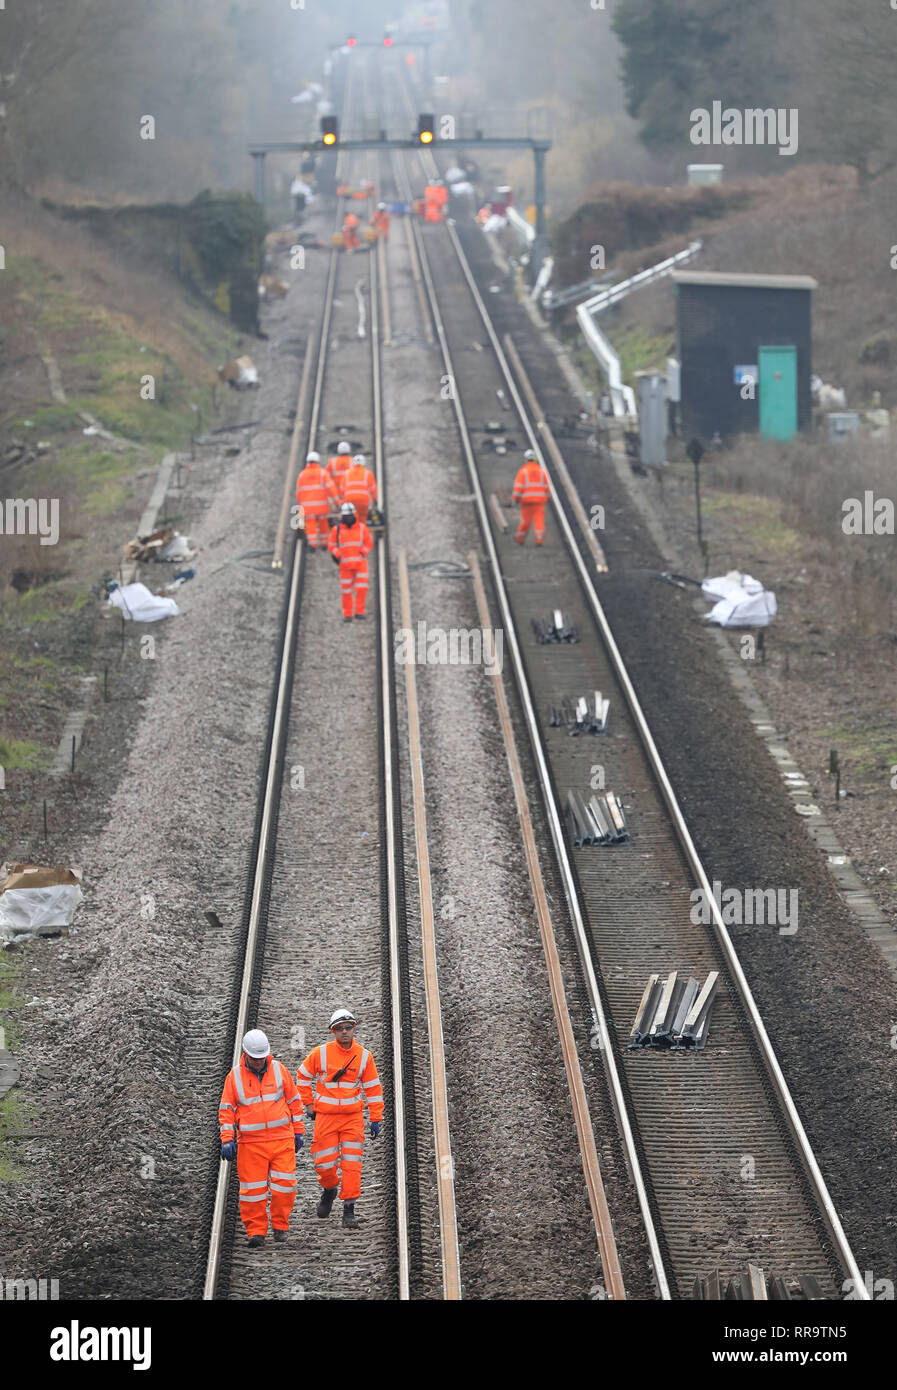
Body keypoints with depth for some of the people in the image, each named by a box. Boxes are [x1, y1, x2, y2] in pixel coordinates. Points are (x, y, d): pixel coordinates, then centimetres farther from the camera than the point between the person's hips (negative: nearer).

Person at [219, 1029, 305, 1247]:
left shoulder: (278, 1070, 5)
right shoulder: (235, 1076, 2)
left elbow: (294, 1101, 12)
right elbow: (226, 1109, 4)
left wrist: (298, 1131, 11)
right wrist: (227, 1139, -4)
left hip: (282, 1139, 1)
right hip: (250, 1143, -1)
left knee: (284, 1184, -5)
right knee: (252, 1188, -3)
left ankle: (280, 1226, 11)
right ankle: (256, 1231, 6)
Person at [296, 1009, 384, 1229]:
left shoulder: (364, 1056, 0)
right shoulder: (321, 1053, -3)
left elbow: (373, 1088, 7)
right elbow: (303, 1076, 11)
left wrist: (376, 1118, 4)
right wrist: (309, 1105, 10)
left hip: (353, 1116, 0)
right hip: (325, 1117, 0)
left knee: (352, 1164, -7)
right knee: (324, 1163, 0)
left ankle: (349, 1209, -1)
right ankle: (330, 1189, 32)